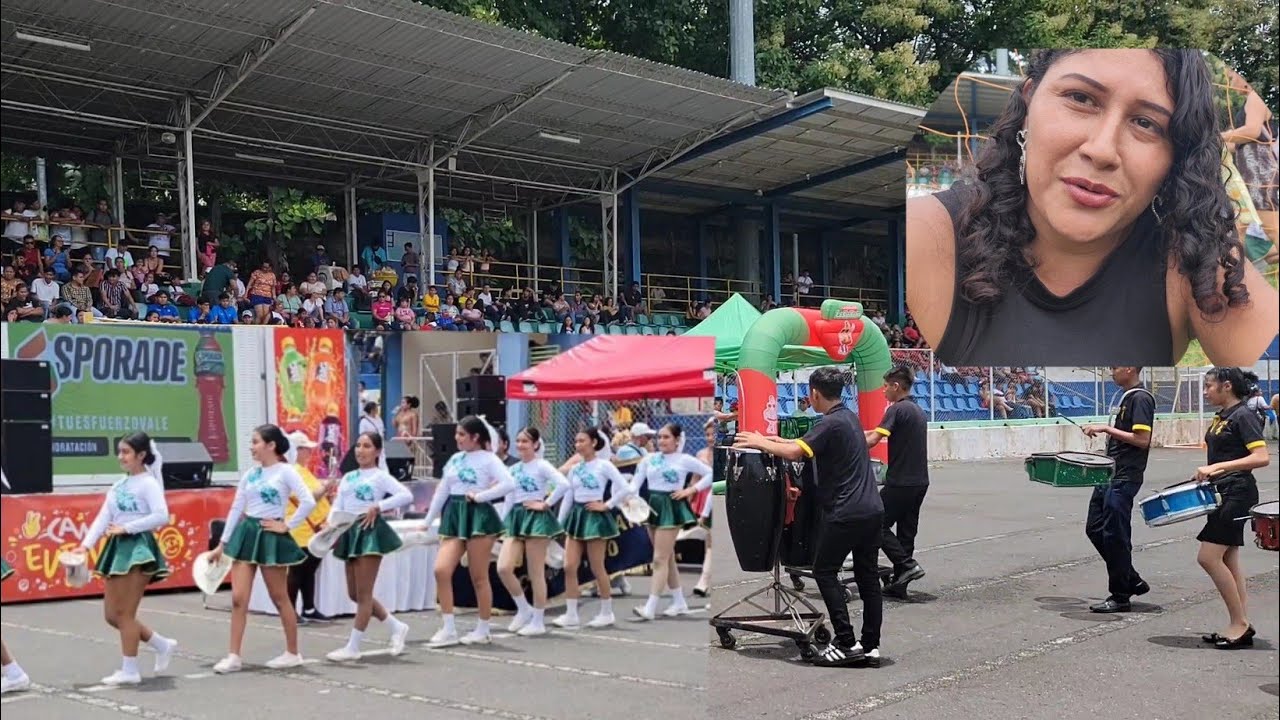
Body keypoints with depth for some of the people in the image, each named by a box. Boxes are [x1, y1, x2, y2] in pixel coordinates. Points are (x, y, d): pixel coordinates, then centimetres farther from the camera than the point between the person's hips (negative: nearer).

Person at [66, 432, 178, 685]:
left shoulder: (148, 483, -8)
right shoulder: (118, 486, 15)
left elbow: (162, 516, -21)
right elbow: (103, 518, 8)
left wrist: (126, 528, -20)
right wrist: (86, 545, -6)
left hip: (139, 547, -9)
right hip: (118, 548, 9)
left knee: (125, 613, -7)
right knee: (112, 615, 9)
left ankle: (129, 670, 2)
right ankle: (162, 645, 22)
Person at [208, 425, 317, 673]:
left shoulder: (285, 471, -9)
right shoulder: (250, 474, 8)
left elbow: (308, 502, -19)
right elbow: (236, 508, 12)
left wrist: (287, 526, -13)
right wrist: (222, 543, 13)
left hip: (271, 537, -5)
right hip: (246, 534, 5)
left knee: (280, 598, 5)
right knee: (238, 598, -1)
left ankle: (292, 653, 18)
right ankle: (234, 657, 4)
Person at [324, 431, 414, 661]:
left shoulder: (380, 476, -2)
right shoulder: (348, 477, 15)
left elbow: (407, 495, -15)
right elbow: (337, 507, 7)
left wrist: (378, 507, -18)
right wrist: (329, 525, -11)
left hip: (370, 531, -8)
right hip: (350, 532, 8)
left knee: (363, 593, -4)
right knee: (354, 594, 11)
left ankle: (353, 647, 0)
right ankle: (397, 627, 24)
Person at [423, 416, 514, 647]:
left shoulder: (488, 459, -5)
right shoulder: (455, 459, 13)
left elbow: (509, 483, -20)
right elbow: (442, 491, 17)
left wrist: (481, 495, -16)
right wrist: (427, 522, 17)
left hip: (478, 515, -6)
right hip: (454, 515, 6)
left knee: (479, 577, 2)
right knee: (441, 570, -8)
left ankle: (482, 631, 14)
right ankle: (448, 630, -1)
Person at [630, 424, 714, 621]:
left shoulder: (685, 460, -3)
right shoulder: (649, 459, 6)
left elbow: (710, 474, -1)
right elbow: (636, 482, 0)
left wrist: (691, 490, -9)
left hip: (671, 507, -6)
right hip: (653, 506, 6)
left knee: (660, 559, -11)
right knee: (668, 558, 13)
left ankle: (650, 607, -12)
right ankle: (679, 603, 24)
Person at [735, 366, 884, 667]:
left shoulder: (831, 423, -14)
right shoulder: (849, 417, 15)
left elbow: (795, 453, -23)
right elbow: (811, 443, 24)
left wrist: (760, 443, -10)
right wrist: (774, 440, 21)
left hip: (846, 513, -9)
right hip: (872, 510, 9)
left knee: (825, 572, 1)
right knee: (867, 576, 9)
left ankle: (846, 643, -2)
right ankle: (870, 646, 12)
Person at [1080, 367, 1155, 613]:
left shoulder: (1141, 398, -14)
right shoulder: (1128, 396, 16)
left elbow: (1142, 439, -21)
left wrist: (1107, 429, -19)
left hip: (1125, 479, -10)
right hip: (1111, 474, 10)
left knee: (1114, 536, -4)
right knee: (1094, 528, 12)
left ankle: (1120, 596, 7)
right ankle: (1132, 581, 22)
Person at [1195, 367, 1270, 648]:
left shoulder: (1243, 416, -13)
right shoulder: (1221, 417, 14)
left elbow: (1262, 458, -22)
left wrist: (1218, 467, -26)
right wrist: (1207, 473, 8)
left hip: (1237, 494, -10)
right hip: (1222, 494, 10)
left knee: (1208, 557, -11)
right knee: (1228, 561, 9)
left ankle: (1240, 623, -3)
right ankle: (1241, 626, 14)